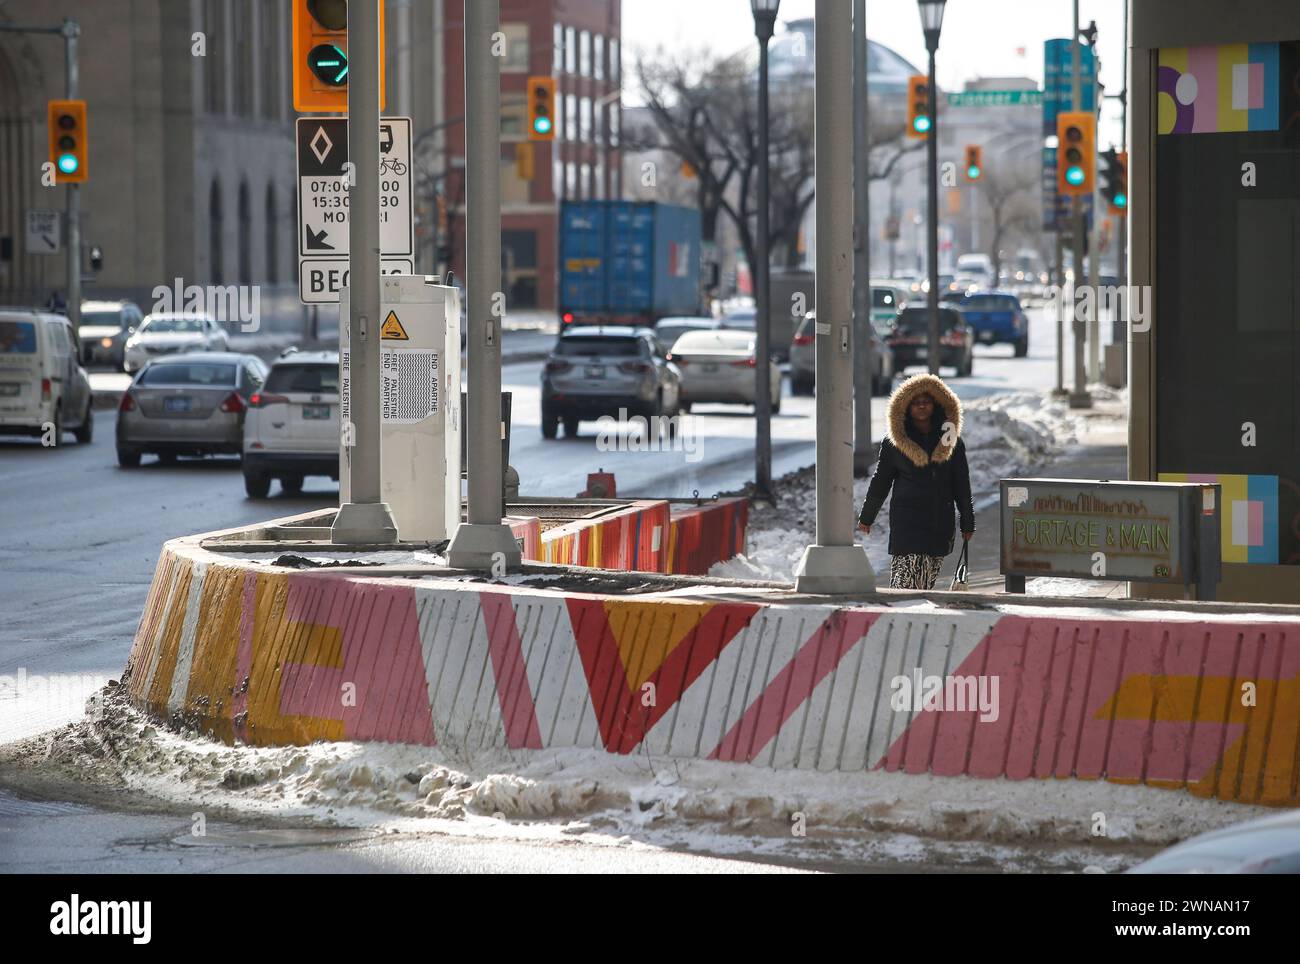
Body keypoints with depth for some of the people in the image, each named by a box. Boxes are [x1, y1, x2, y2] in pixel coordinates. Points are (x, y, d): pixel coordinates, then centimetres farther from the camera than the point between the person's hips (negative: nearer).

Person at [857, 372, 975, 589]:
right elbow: (880, 480, 11)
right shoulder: (894, 441, 2)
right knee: (905, 577, -15)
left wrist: (967, 522, 11)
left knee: (927, 582, 6)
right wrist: (866, 517, 16)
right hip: (907, 520, -3)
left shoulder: (950, 439, 8)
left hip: (940, 521, 3)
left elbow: (961, 484, 12)